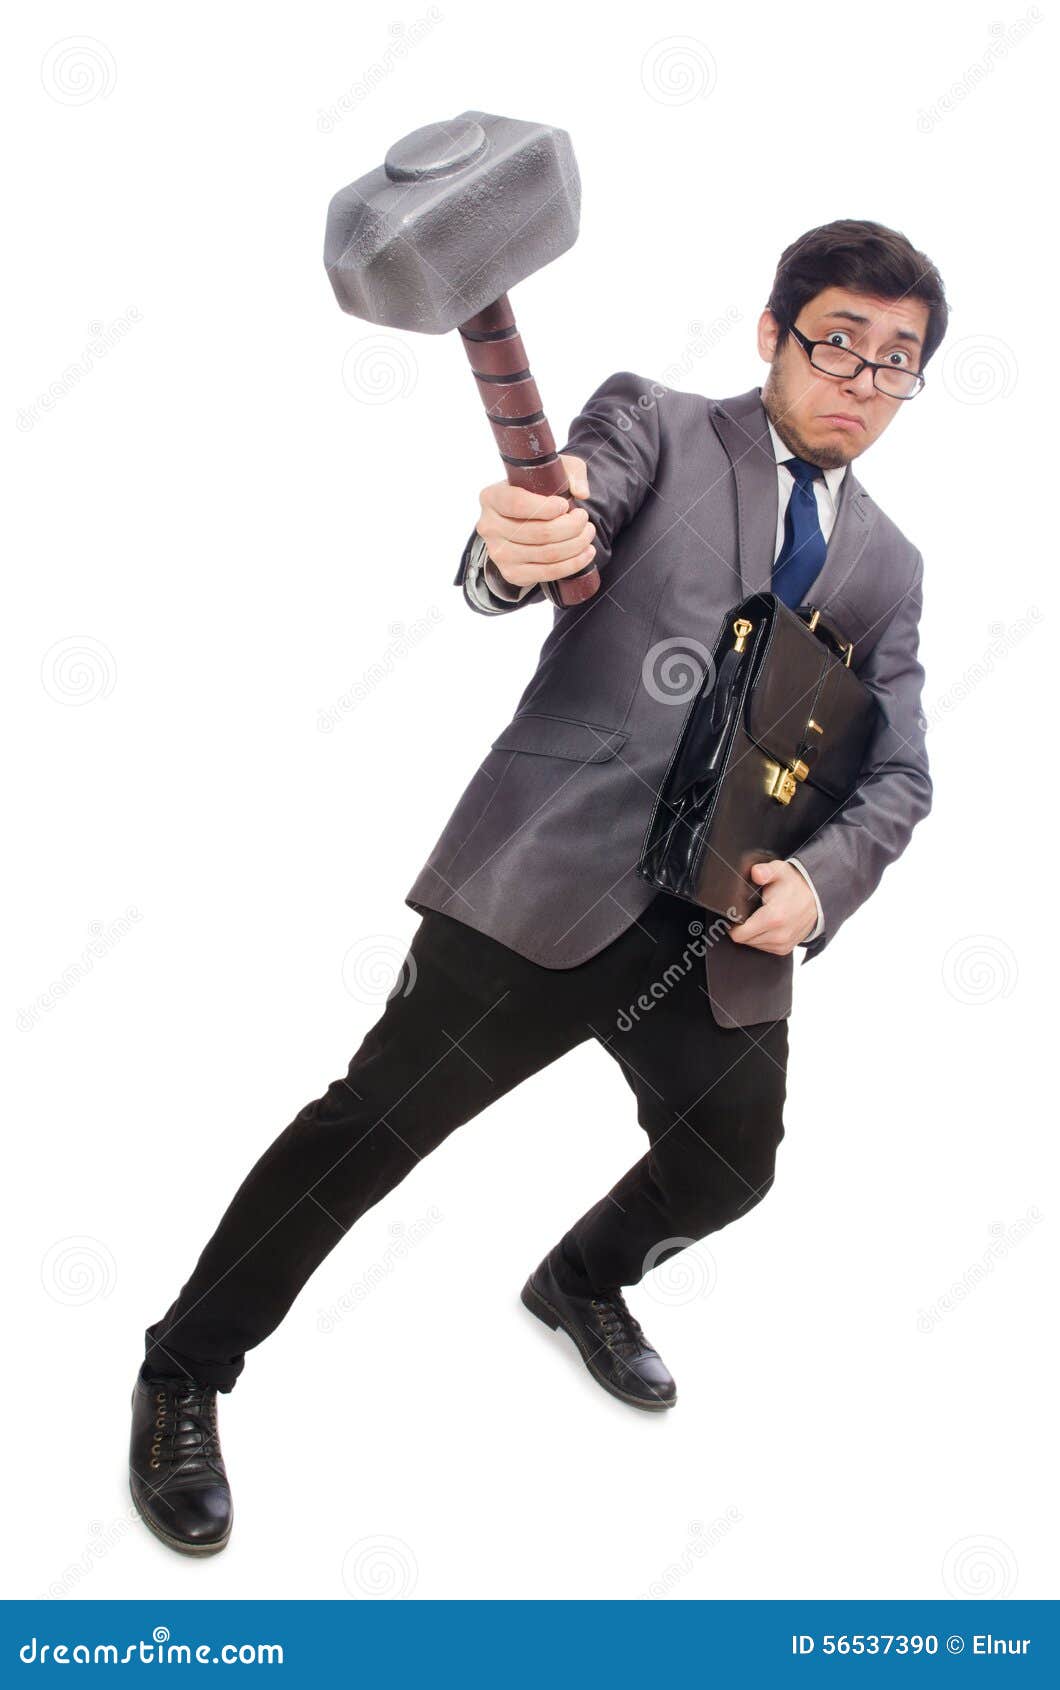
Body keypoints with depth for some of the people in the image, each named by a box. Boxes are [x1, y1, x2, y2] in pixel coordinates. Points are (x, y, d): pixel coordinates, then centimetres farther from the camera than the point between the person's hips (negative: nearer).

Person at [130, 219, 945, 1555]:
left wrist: (824, 878, -7)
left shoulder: (887, 564, 18)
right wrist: (516, 547, -41)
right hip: (554, 879, -5)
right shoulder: (652, 423, 4)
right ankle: (183, 1379, 17)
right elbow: (563, 523, -16)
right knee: (376, 1123, -3)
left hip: (730, 928, 6)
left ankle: (583, 1281, 48)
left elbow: (898, 773, 13)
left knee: (728, 1170, 15)